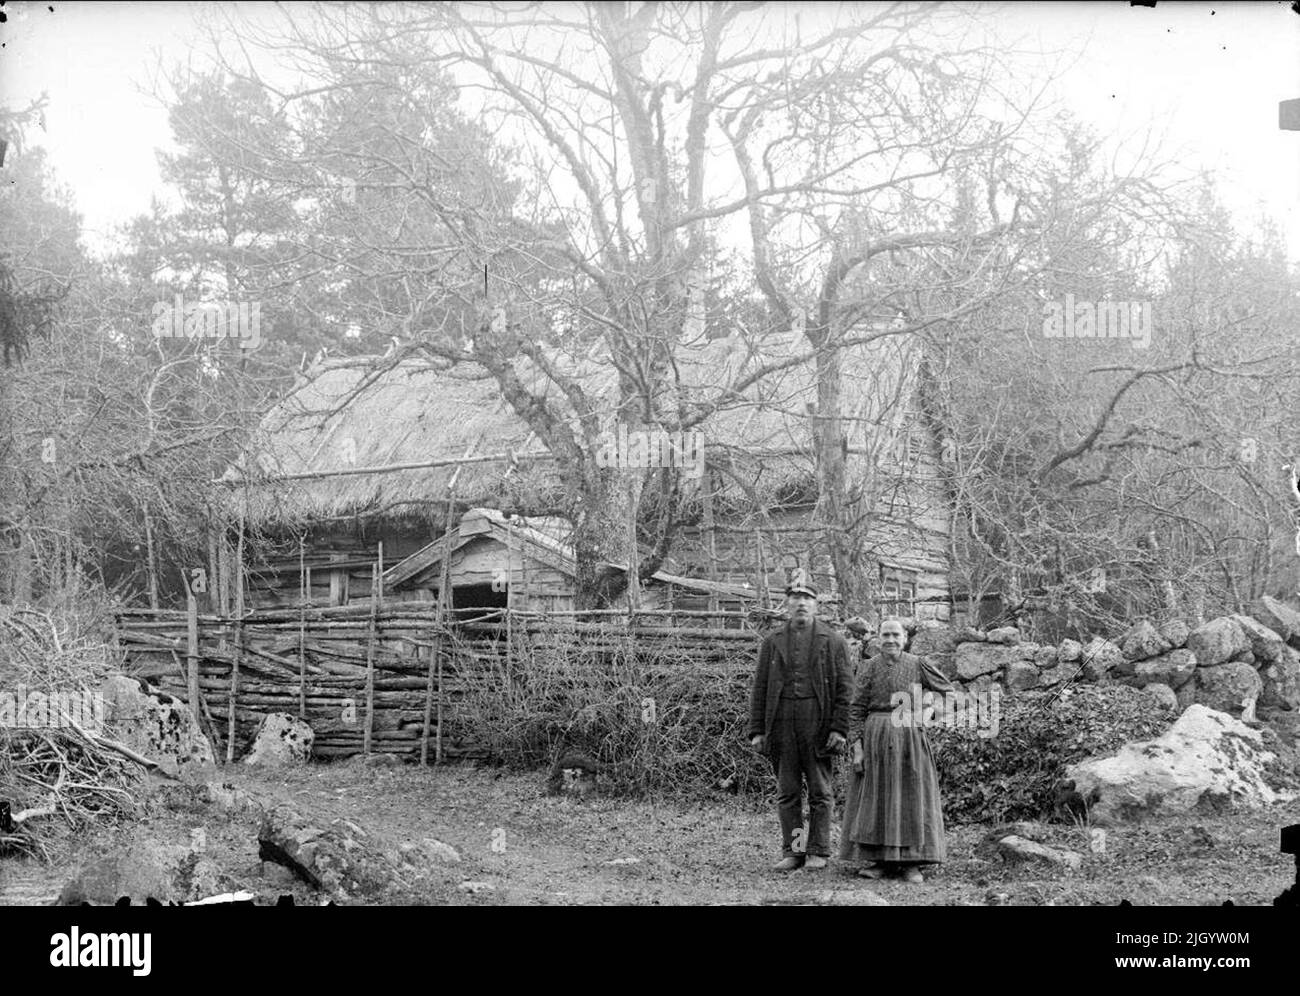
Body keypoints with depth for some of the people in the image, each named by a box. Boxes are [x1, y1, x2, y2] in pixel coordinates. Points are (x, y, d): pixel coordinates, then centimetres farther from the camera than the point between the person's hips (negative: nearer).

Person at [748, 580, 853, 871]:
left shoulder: (833, 641, 6)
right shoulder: (772, 642, 12)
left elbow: (845, 687, 2)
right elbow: (759, 688, 10)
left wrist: (839, 728, -8)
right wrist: (757, 730, 3)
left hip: (818, 725, -2)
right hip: (781, 725, 2)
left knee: (819, 792, 2)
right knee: (787, 792, 4)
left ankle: (818, 852, 8)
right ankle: (792, 851, 10)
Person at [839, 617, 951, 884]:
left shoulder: (916, 665, 2)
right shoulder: (870, 666, 2)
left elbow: (948, 691, 10)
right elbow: (856, 709, 0)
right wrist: (857, 746, -7)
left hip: (909, 737, 0)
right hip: (875, 738, 0)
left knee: (911, 797, 1)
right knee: (876, 797, 2)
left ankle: (911, 863, 5)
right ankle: (876, 860, 8)